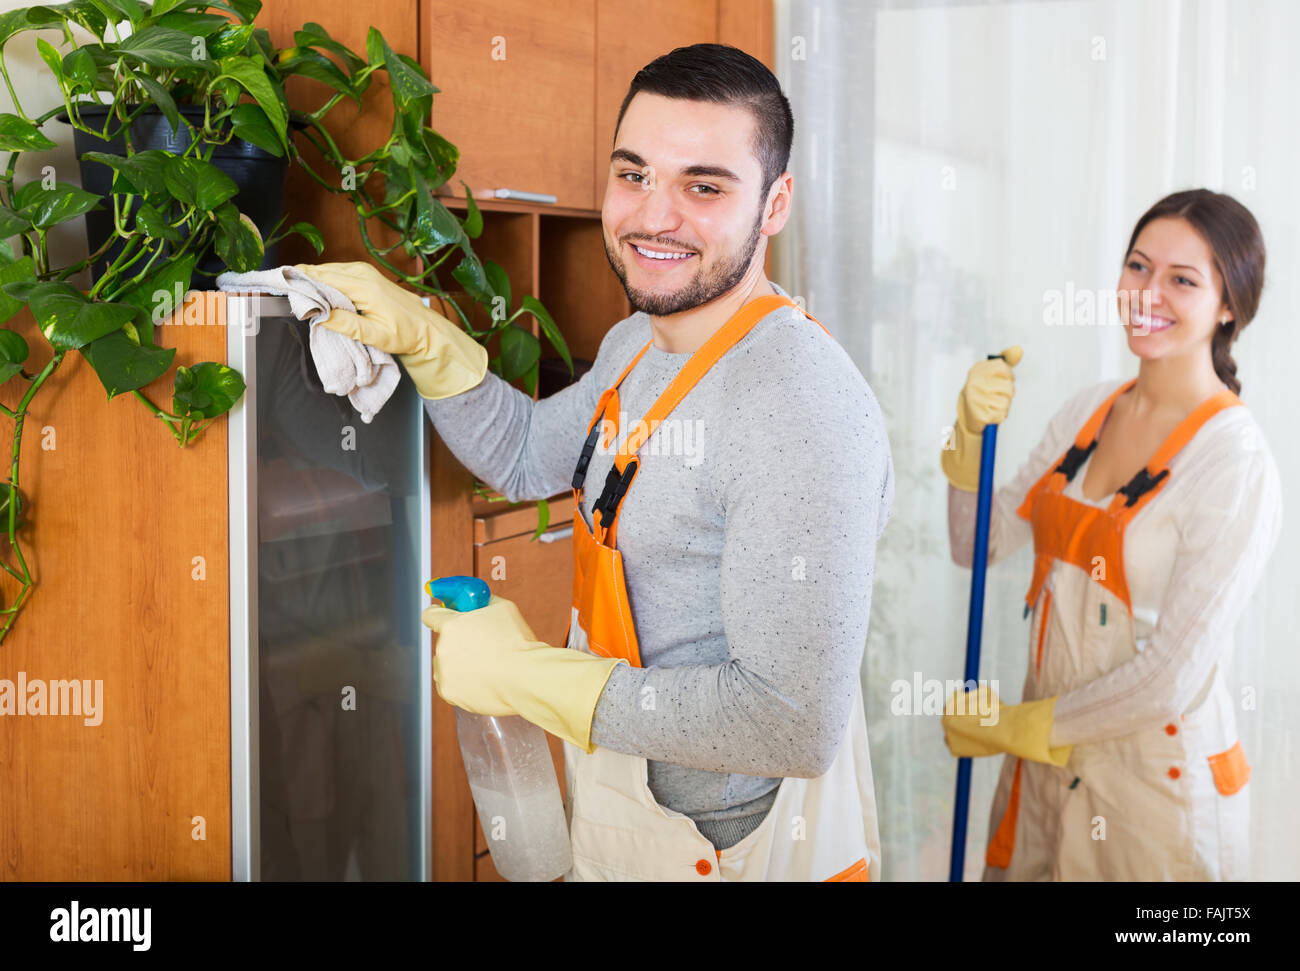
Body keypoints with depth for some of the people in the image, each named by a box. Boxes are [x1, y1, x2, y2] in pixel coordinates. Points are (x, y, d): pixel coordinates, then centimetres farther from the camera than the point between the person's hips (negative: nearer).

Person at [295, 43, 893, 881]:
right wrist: (417, 334, 1)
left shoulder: (801, 409, -29)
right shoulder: (638, 344, 2)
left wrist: (524, 675, -24)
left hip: (729, 849, -8)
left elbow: (796, 727, -32)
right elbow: (526, 456, 18)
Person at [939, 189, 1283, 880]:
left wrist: (1014, 727, -10)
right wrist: (972, 433, -10)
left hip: (1159, 779, -6)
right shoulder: (1089, 410, 3)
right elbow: (977, 546, 6)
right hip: (1045, 764, 6)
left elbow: (1172, 681, -19)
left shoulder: (1237, 462, -18)